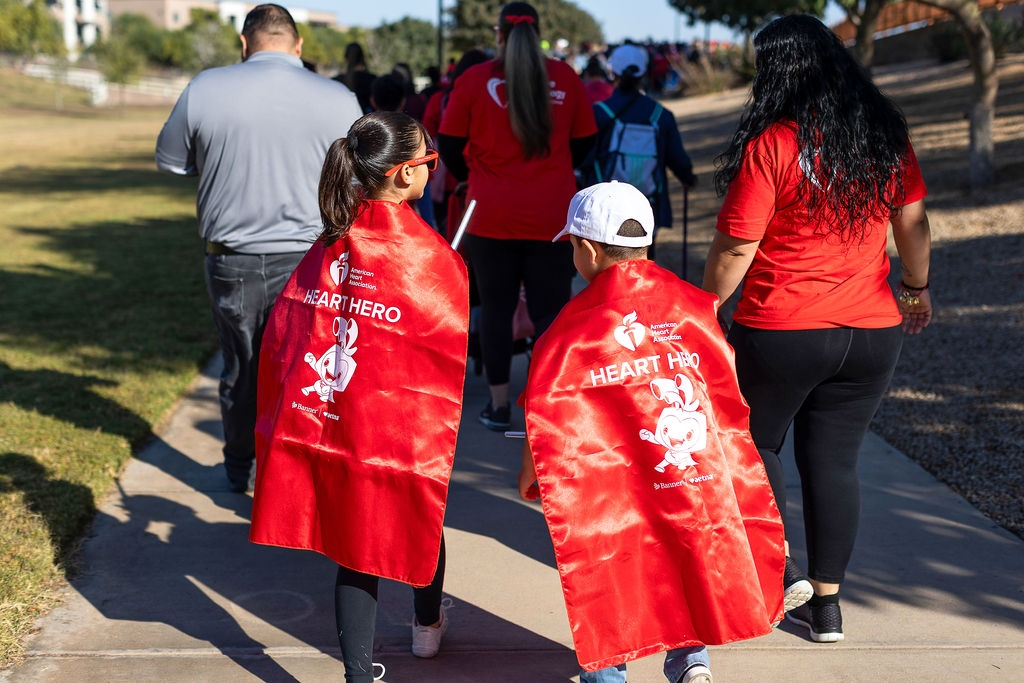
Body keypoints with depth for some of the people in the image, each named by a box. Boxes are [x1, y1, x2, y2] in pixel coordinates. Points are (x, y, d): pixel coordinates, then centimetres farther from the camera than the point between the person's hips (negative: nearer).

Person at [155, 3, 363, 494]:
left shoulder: (204, 89, -6)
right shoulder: (338, 100, -7)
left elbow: (170, 162, 7)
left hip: (232, 260, 1)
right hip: (308, 258, -1)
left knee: (240, 369, 17)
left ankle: (239, 471, 33)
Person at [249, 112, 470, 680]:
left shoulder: (330, 243, -1)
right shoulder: (430, 254, -14)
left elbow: (285, 326, 2)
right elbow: (453, 341, -5)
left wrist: (292, 409, 13)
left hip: (329, 415, 3)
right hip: (407, 424, -3)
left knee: (354, 540, 9)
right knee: (420, 519, 22)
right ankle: (428, 624, 46)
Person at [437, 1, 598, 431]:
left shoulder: (474, 79, -3)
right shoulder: (565, 77, 1)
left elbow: (449, 144, 2)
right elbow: (584, 142, 10)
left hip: (491, 214, 0)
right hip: (552, 214, 1)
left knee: (496, 308, 10)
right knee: (550, 310, 5)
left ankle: (499, 406, 16)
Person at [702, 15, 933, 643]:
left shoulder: (770, 145, -15)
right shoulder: (886, 134, 0)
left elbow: (735, 248, -13)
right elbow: (913, 220, 9)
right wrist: (917, 287, 23)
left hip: (780, 333, -4)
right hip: (873, 332, 5)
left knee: (755, 446, 17)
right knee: (835, 460, 12)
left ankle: (776, 576, 14)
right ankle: (827, 603, 18)